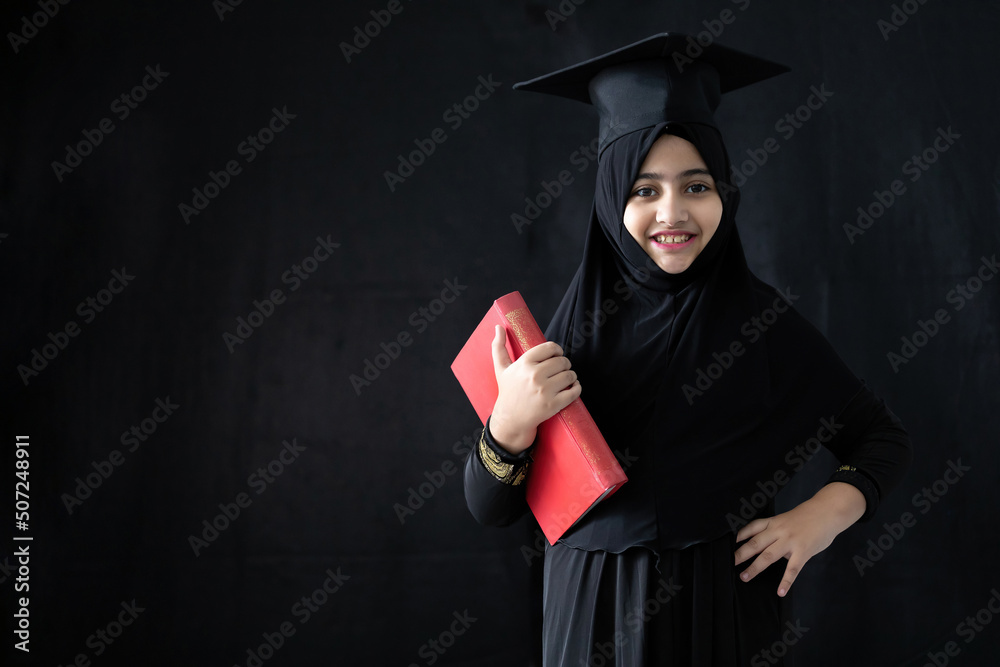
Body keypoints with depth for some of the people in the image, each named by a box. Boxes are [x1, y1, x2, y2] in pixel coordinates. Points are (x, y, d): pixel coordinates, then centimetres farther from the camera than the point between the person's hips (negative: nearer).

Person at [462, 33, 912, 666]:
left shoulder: (760, 316, -9)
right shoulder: (578, 320, -6)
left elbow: (885, 437, 3)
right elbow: (491, 509, -5)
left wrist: (825, 514, -15)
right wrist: (510, 424, -24)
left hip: (727, 610, -1)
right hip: (596, 614, 1)